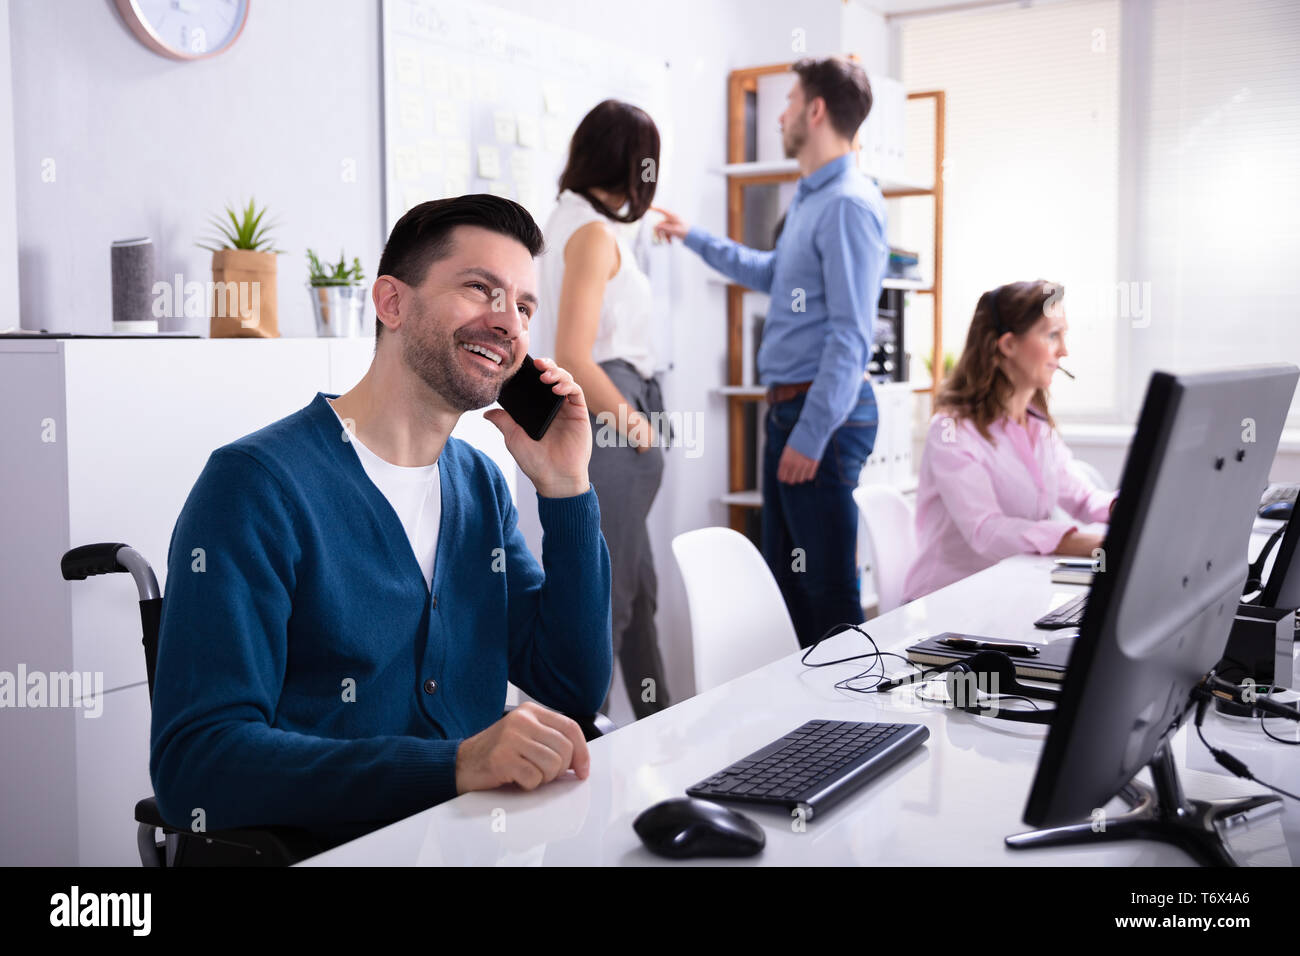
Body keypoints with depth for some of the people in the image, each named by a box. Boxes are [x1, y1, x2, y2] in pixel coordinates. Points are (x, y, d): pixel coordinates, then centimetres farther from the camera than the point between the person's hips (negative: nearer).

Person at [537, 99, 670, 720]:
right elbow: (572, 358, -22)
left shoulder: (572, 220, 14)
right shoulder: (594, 233, -16)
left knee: (636, 586, 18)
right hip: (608, 416, -11)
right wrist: (632, 420, -11)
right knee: (605, 598, -3)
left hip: (613, 416, 11)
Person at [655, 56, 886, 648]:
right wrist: (693, 238, 36)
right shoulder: (808, 198, 16)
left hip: (823, 412, -11)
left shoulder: (848, 205, -16)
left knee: (827, 586, -7)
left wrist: (812, 435, -22)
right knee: (785, 573, 17)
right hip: (789, 406, 11)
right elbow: (772, 273, 34)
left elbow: (850, 335, -22)